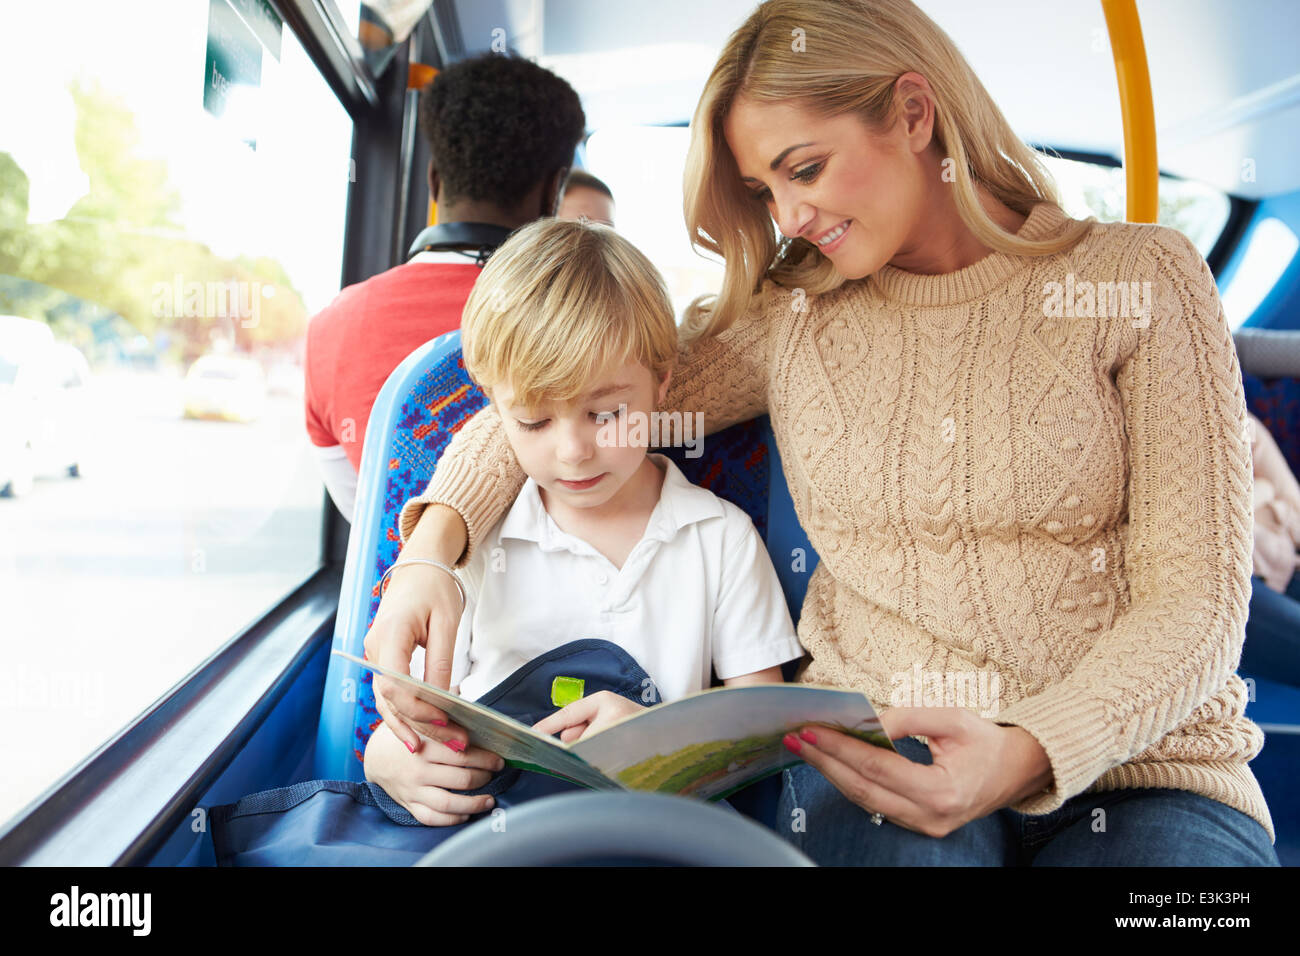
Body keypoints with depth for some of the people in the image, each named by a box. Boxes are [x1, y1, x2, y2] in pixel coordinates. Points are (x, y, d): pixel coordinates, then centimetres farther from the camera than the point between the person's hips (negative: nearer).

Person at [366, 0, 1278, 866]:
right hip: (875, 751, 0)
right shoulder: (788, 316, 8)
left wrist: (1030, 752, -21)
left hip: (1139, 761, 1)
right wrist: (433, 547, -10)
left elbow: (1194, 595, -4)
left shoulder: (1140, 276, 1)